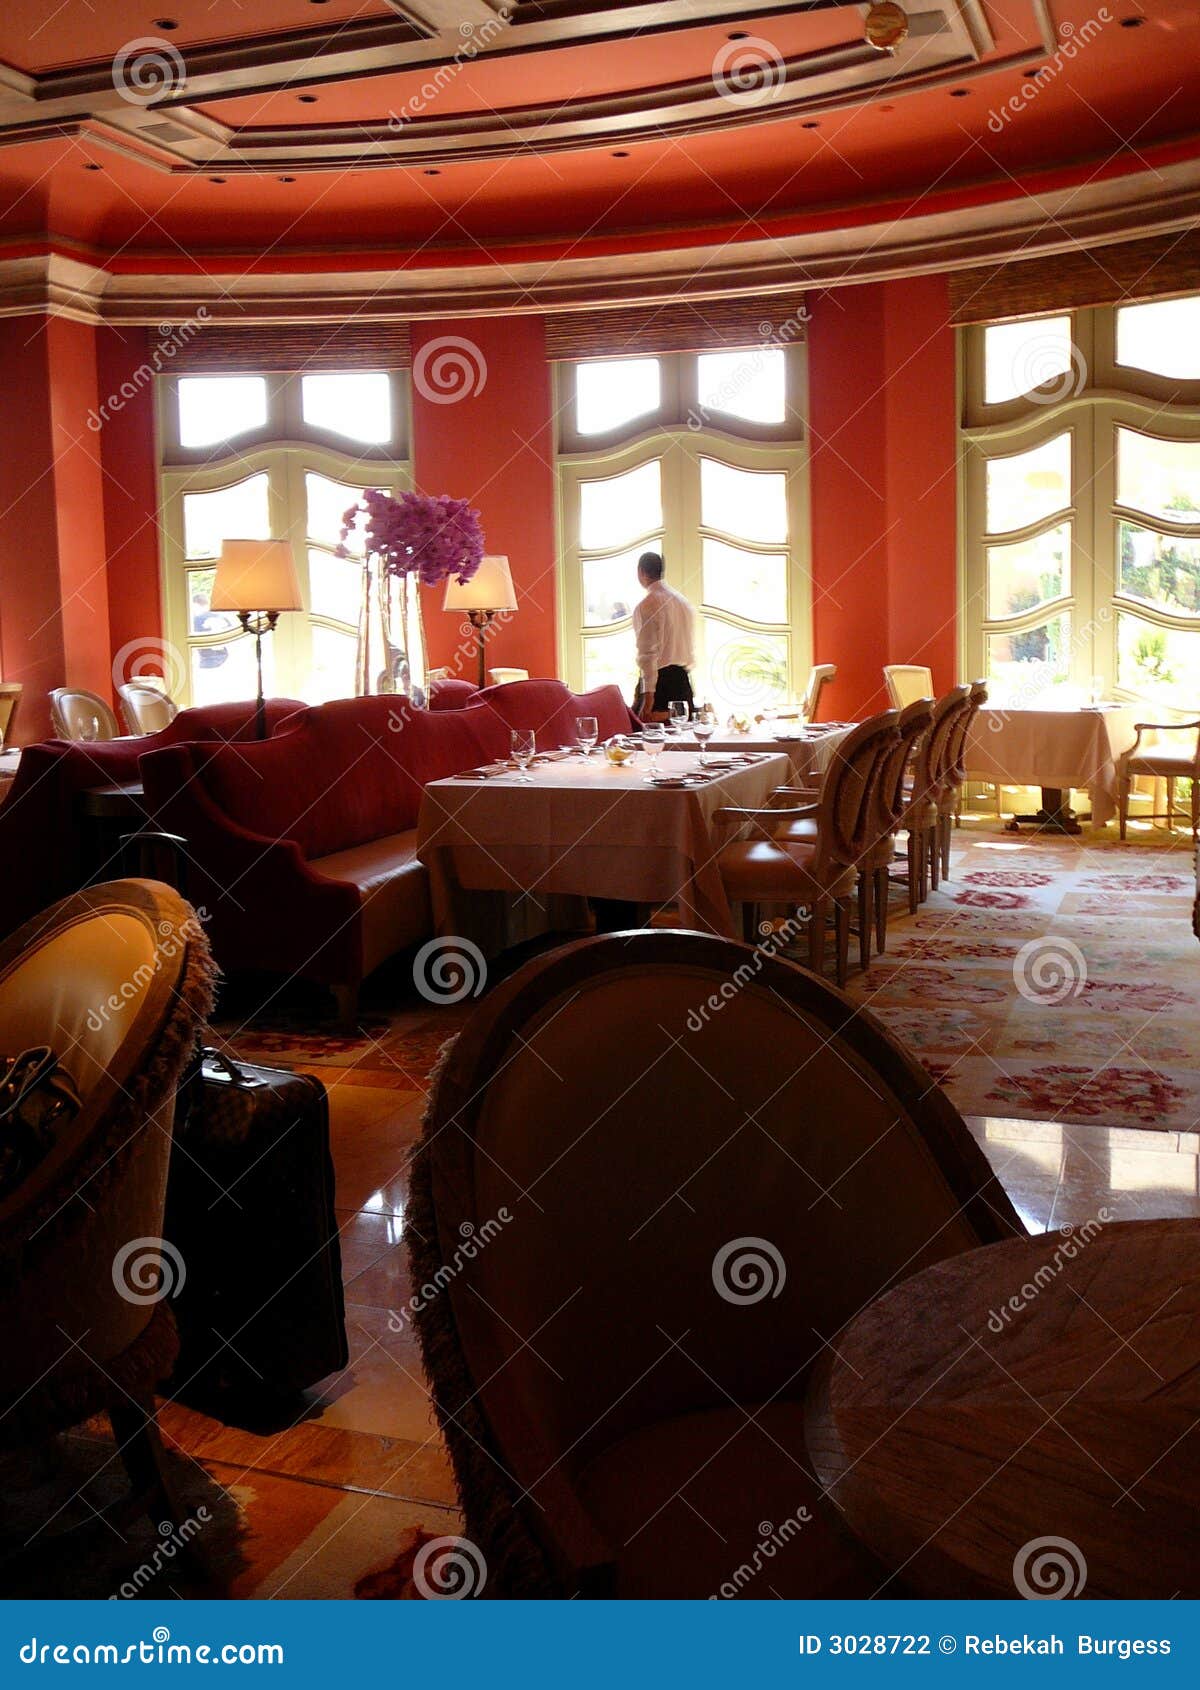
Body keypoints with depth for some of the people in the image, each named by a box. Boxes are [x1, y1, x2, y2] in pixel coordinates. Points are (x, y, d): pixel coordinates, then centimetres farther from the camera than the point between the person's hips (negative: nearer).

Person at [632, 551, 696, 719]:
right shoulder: (683, 601, 14)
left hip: (659, 678, -8)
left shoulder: (646, 606, -11)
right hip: (683, 679, 8)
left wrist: (648, 693, -19)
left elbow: (648, 652, -17)